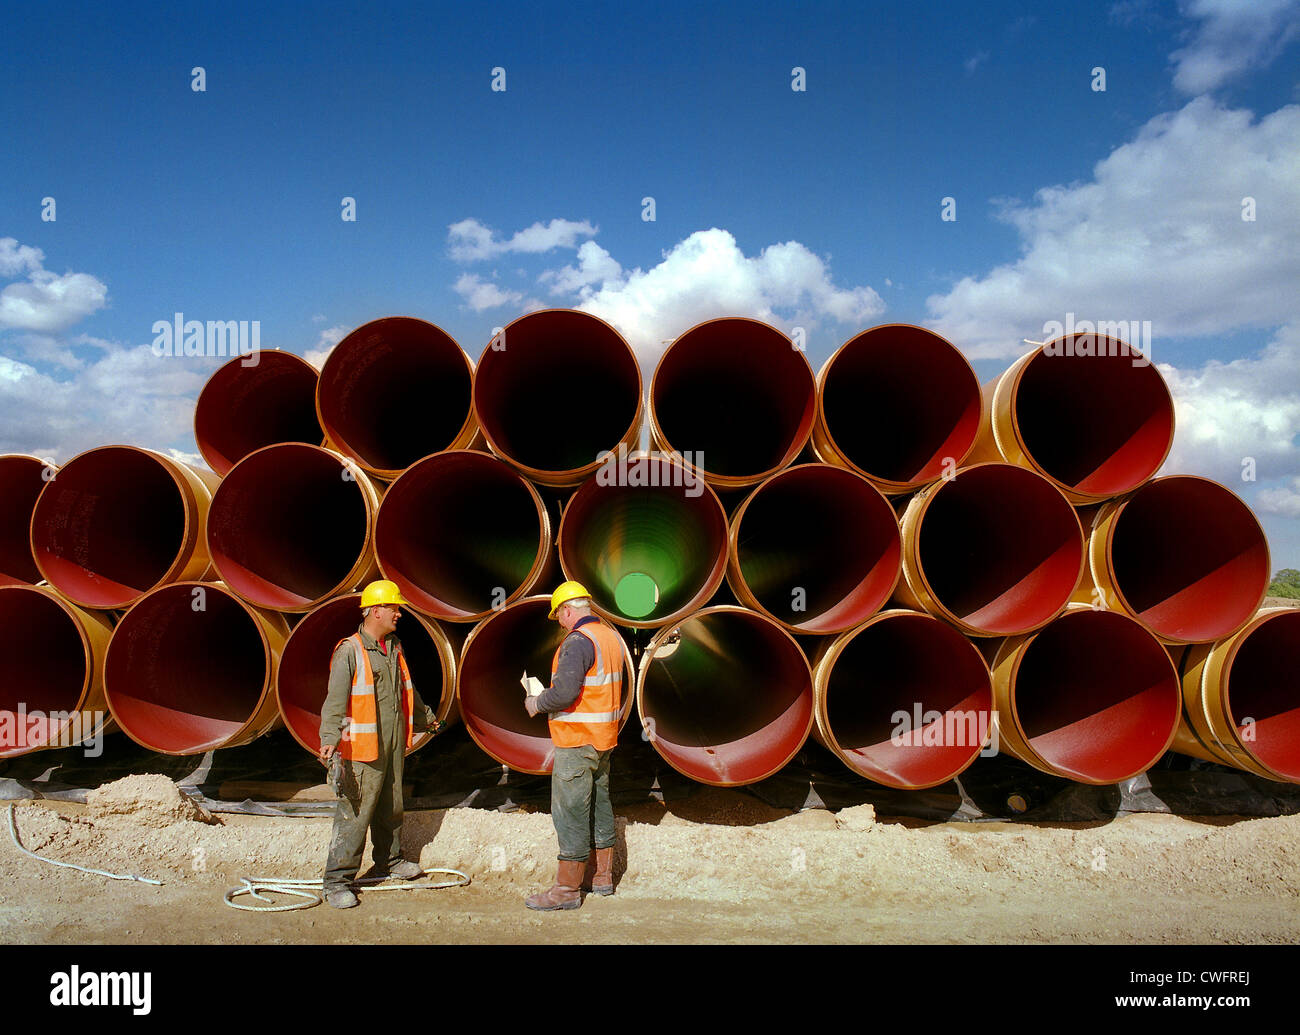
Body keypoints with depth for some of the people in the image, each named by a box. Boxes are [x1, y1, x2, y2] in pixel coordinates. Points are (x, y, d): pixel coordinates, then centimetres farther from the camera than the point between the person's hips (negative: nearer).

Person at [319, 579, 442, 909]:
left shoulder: (394, 648, 13)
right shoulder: (349, 651, -12)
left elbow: (406, 690, 29)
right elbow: (335, 698, -20)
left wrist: (427, 717, 40)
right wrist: (330, 738, -31)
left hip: (394, 743, 8)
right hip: (363, 747, -8)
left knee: (391, 807, 18)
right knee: (354, 812, -6)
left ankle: (389, 860, 35)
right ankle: (337, 880, 2)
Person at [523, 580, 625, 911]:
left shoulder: (578, 641, -18)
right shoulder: (612, 637, 10)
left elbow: (564, 693, -27)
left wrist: (537, 704, -8)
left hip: (577, 742, -9)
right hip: (604, 739, 9)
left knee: (570, 813, -3)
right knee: (600, 806, 17)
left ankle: (567, 889, 3)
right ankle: (603, 877, 27)